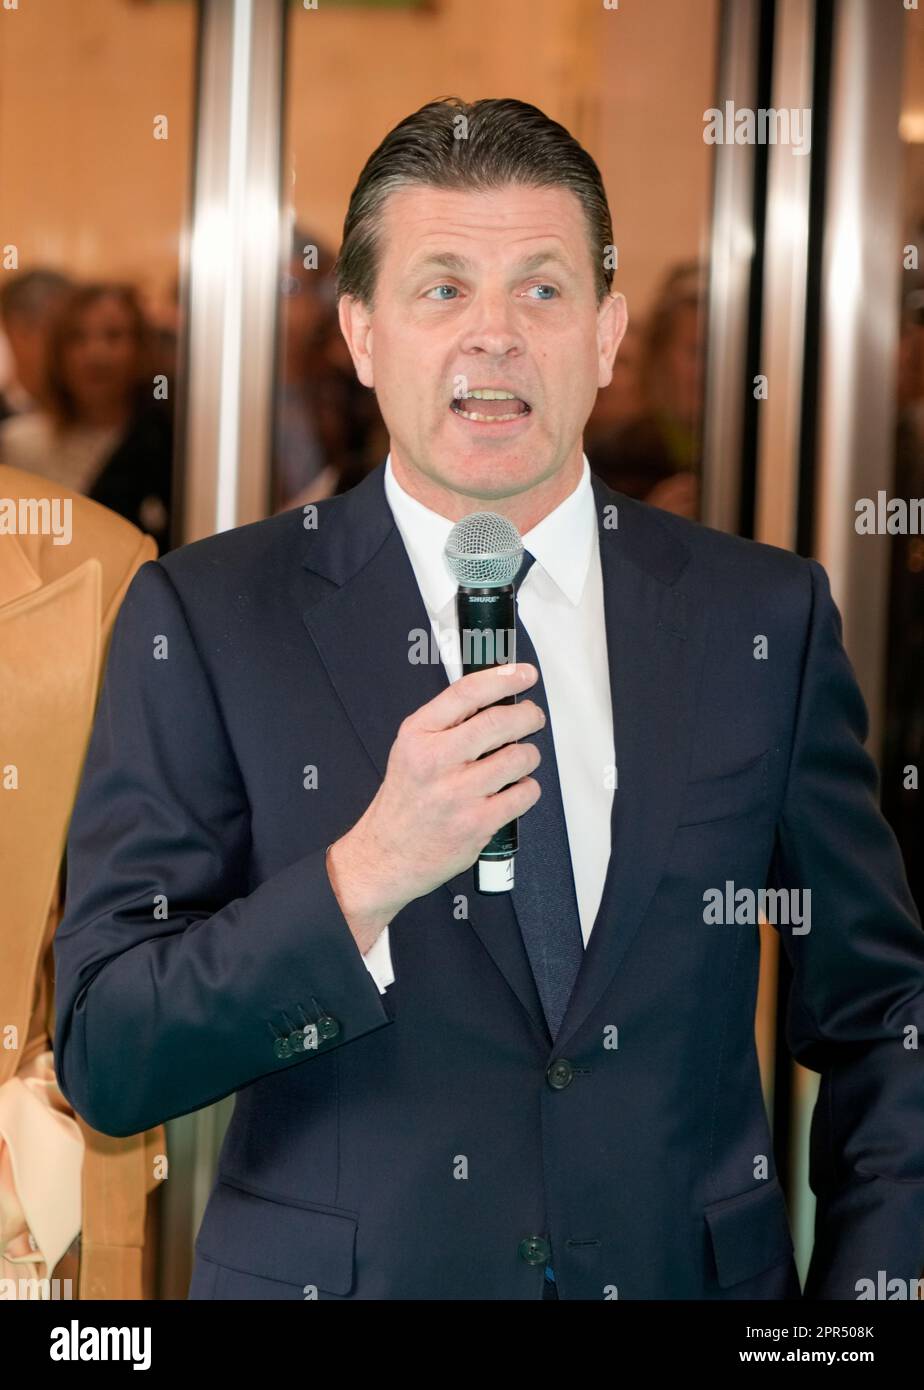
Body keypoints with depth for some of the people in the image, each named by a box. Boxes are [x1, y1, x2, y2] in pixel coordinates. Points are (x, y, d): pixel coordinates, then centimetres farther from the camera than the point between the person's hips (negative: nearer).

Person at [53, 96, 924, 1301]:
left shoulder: (764, 617, -3)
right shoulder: (208, 620, -9)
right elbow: (108, 1064, -14)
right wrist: (366, 876, -26)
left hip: (693, 1273, 2)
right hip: (339, 1271, -2)